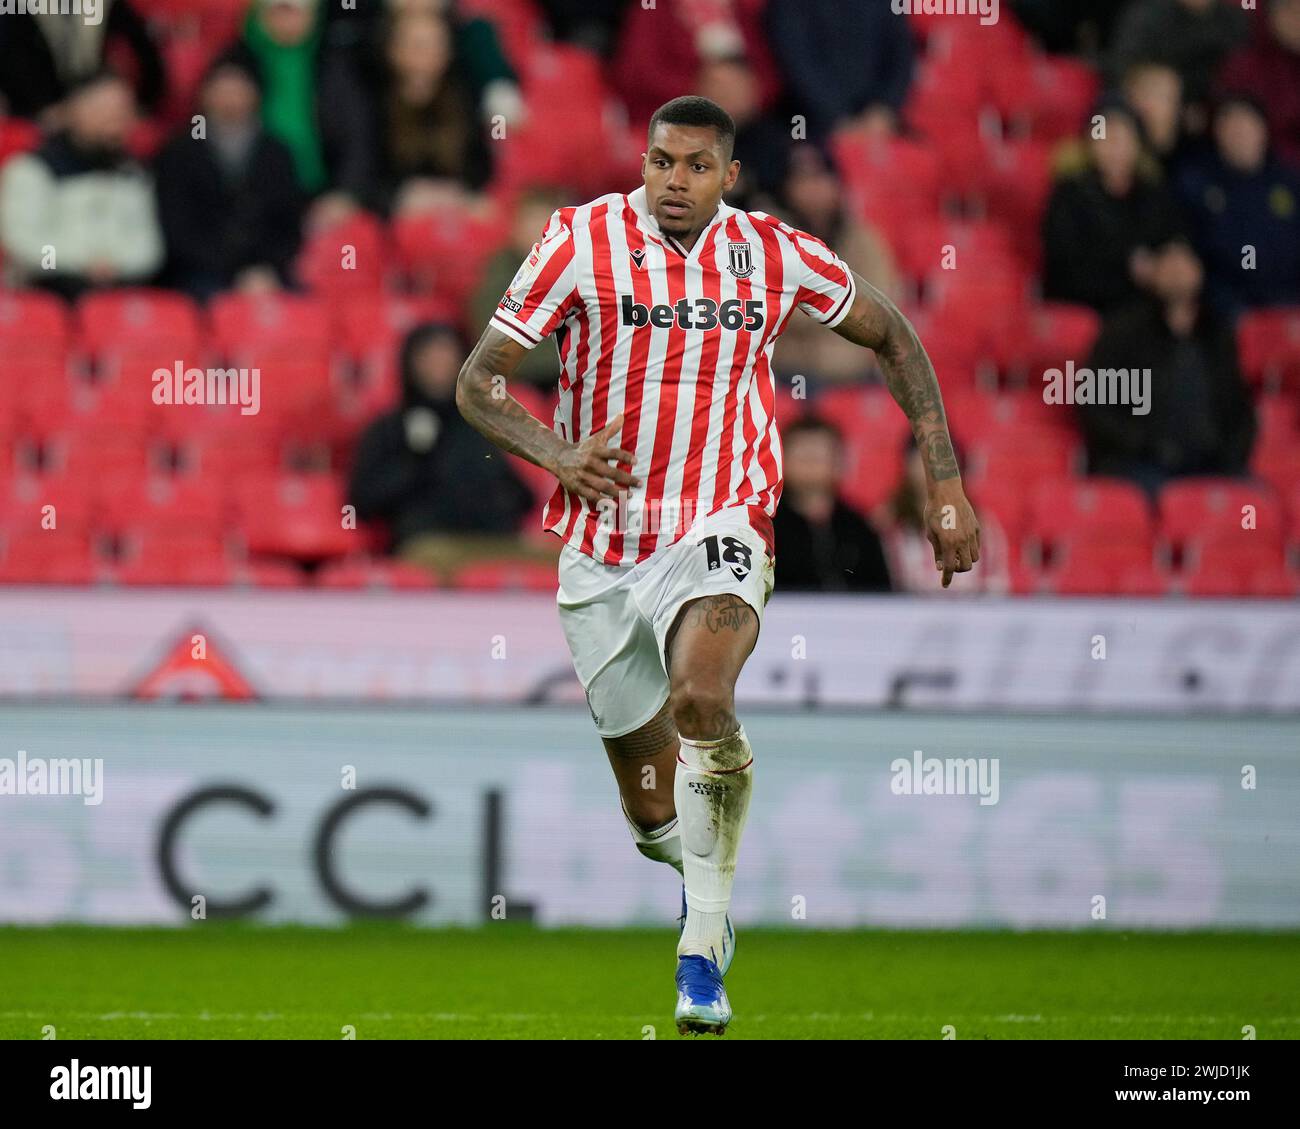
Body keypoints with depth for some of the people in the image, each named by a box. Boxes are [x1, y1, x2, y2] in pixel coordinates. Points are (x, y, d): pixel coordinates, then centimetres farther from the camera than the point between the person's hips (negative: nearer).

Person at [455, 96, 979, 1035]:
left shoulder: (776, 255, -4)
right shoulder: (582, 243, -8)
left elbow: (891, 335, 12)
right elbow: (478, 382, -5)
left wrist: (945, 484, 7)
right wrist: (559, 454, -24)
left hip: (716, 531, -1)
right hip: (602, 547, 1)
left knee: (701, 696, -33)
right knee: (652, 811, 9)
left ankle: (704, 951, -24)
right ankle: (705, 876, 46)